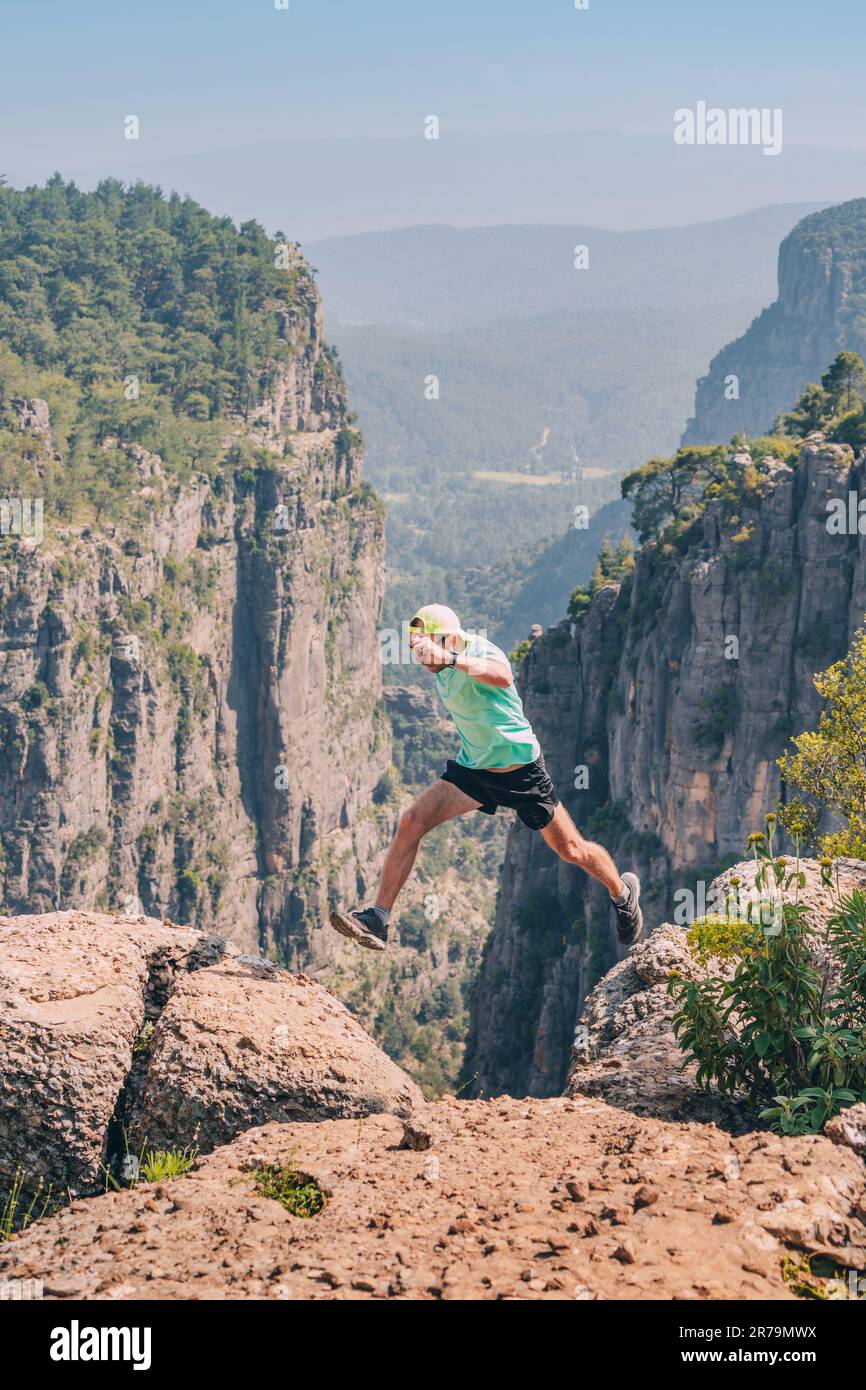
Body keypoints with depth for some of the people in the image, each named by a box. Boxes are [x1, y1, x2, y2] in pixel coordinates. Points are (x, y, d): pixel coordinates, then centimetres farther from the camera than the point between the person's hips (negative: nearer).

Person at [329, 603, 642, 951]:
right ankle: (377, 920, -12)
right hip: (473, 767, 6)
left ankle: (622, 893, 37)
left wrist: (452, 659, -68)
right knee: (411, 823, -14)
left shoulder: (482, 652, -26)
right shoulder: (441, 670, -4)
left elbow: (501, 677, -53)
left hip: (521, 770, -6)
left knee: (571, 850, 7)